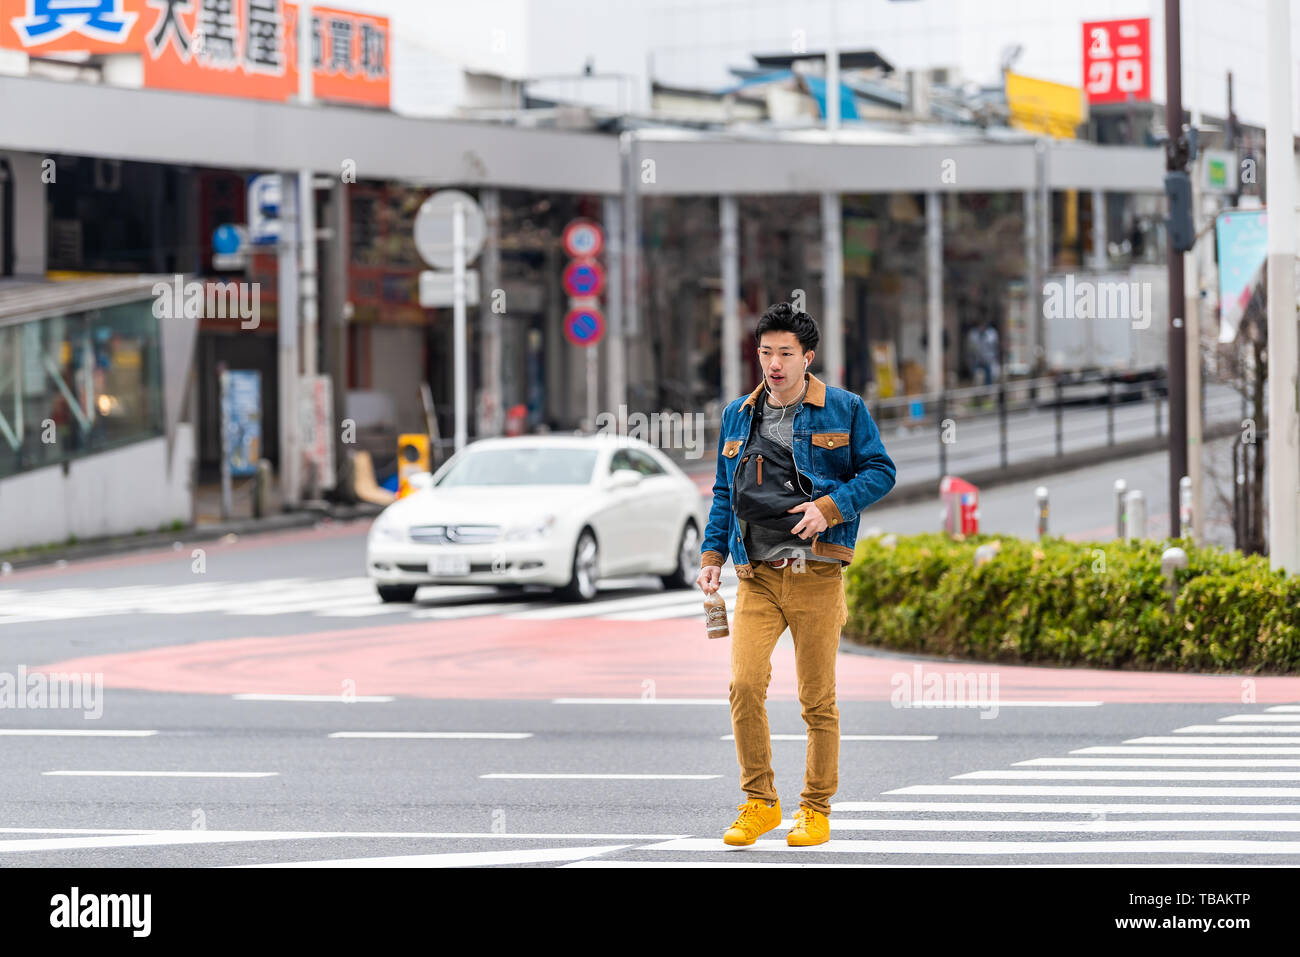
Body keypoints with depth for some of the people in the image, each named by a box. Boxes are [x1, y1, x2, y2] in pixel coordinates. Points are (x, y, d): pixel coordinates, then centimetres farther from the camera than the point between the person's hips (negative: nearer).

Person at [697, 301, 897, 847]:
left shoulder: (844, 410, 2)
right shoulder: (738, 415, 13)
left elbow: (880, 472, 1)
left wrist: (829, 507, -13)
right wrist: (712, 556, 8)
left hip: (817, 573, -2)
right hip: (757, 576, 2)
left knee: (817, 697, 1)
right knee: (745, 683, -12)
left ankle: (817, 809, 13)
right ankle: (759, 802, 1)